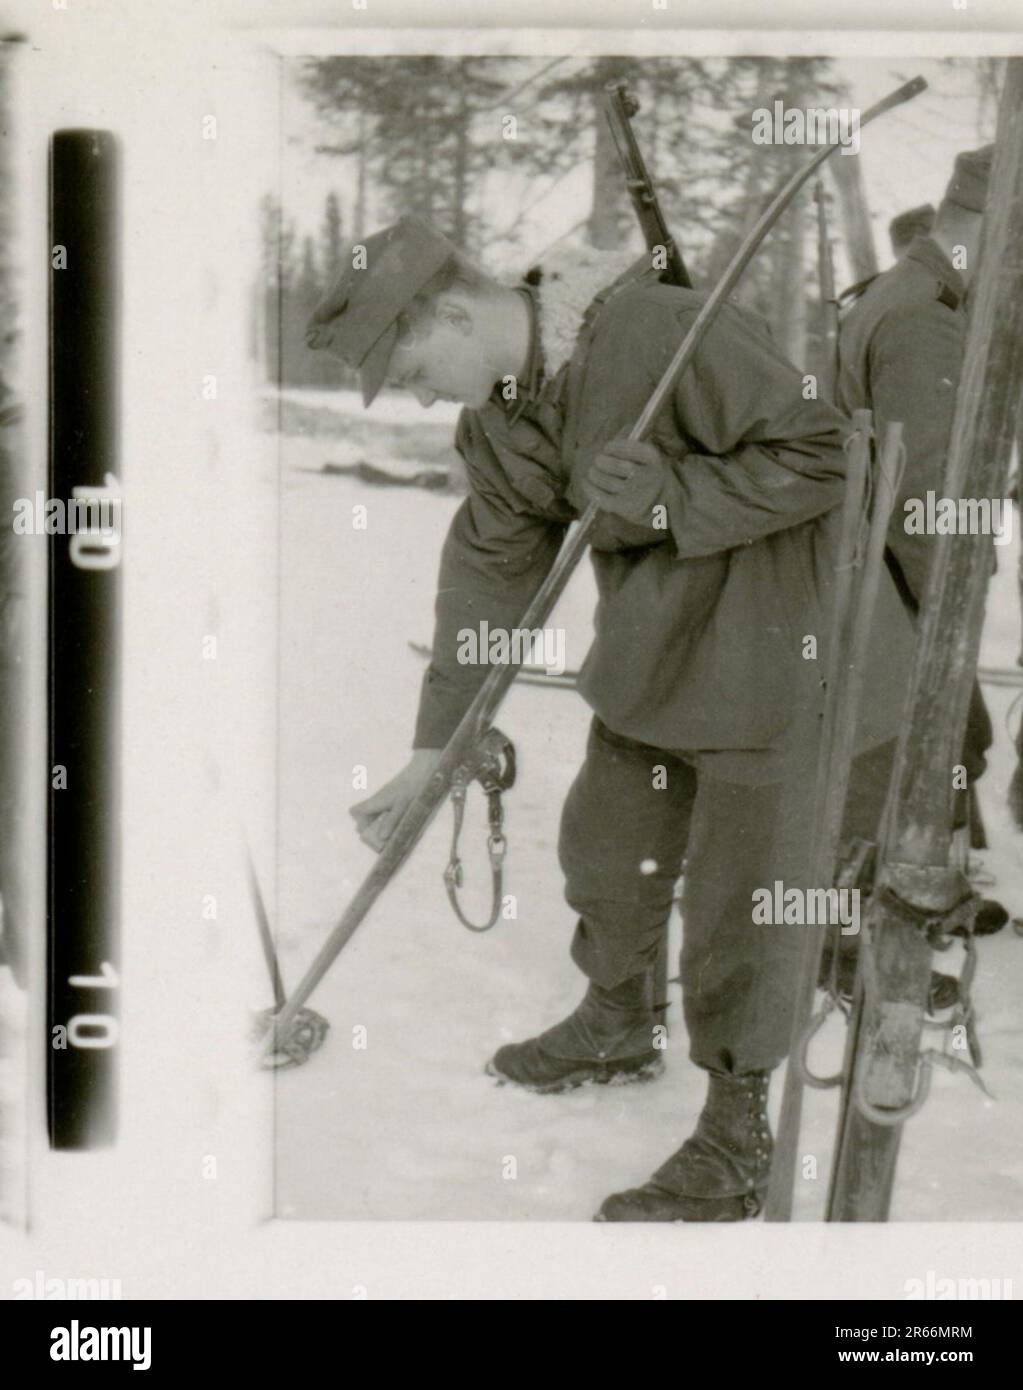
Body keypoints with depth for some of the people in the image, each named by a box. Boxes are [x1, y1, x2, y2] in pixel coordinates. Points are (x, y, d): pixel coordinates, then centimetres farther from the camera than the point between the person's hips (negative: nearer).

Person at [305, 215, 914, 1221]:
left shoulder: (668, 331, -26)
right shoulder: (496, 419, -1)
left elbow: (822, 454, -22)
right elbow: (488, 571, 5)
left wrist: (673, 495, -29)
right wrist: (432, 749, 3)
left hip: (772, 655, -8)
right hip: (648, 654, 8)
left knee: (737, 897, 0)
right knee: (604, 845, 19)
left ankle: (736, 1143, 17)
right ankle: (617, 1025, 46)